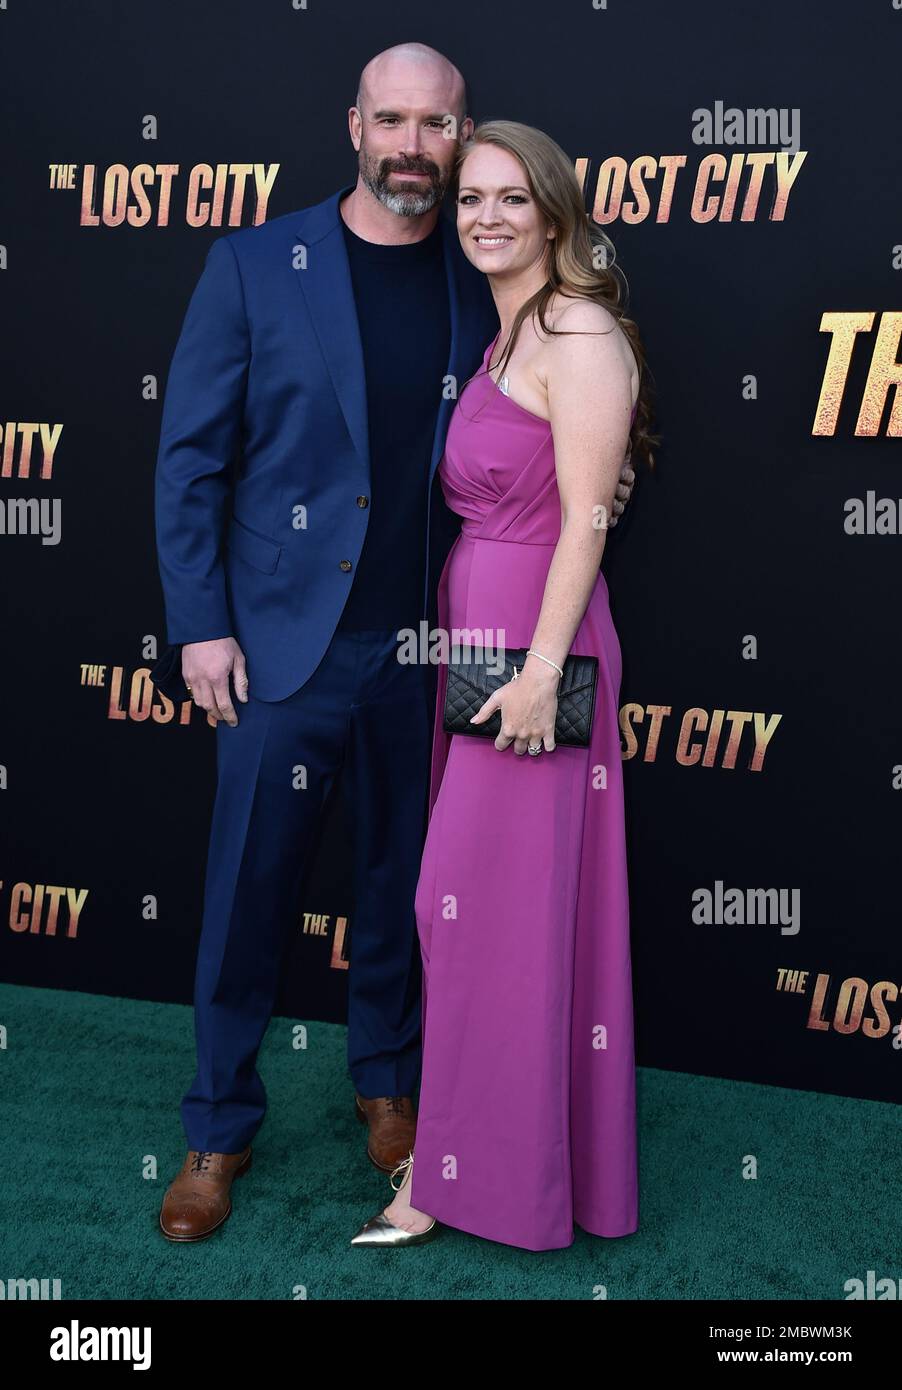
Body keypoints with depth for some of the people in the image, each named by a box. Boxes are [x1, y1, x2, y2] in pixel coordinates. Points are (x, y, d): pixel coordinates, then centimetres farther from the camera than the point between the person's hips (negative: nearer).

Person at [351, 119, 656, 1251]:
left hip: (533, 641, -9)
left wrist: (541, 670, -22)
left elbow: (586, 517, -17)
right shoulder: (505, 339, 16)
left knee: (490, 901, -2)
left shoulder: (579, 337, -11)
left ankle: (459, 1176, 13)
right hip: (474, 631, 9)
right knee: (468, 897, 15)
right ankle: (464, 1142, 29)